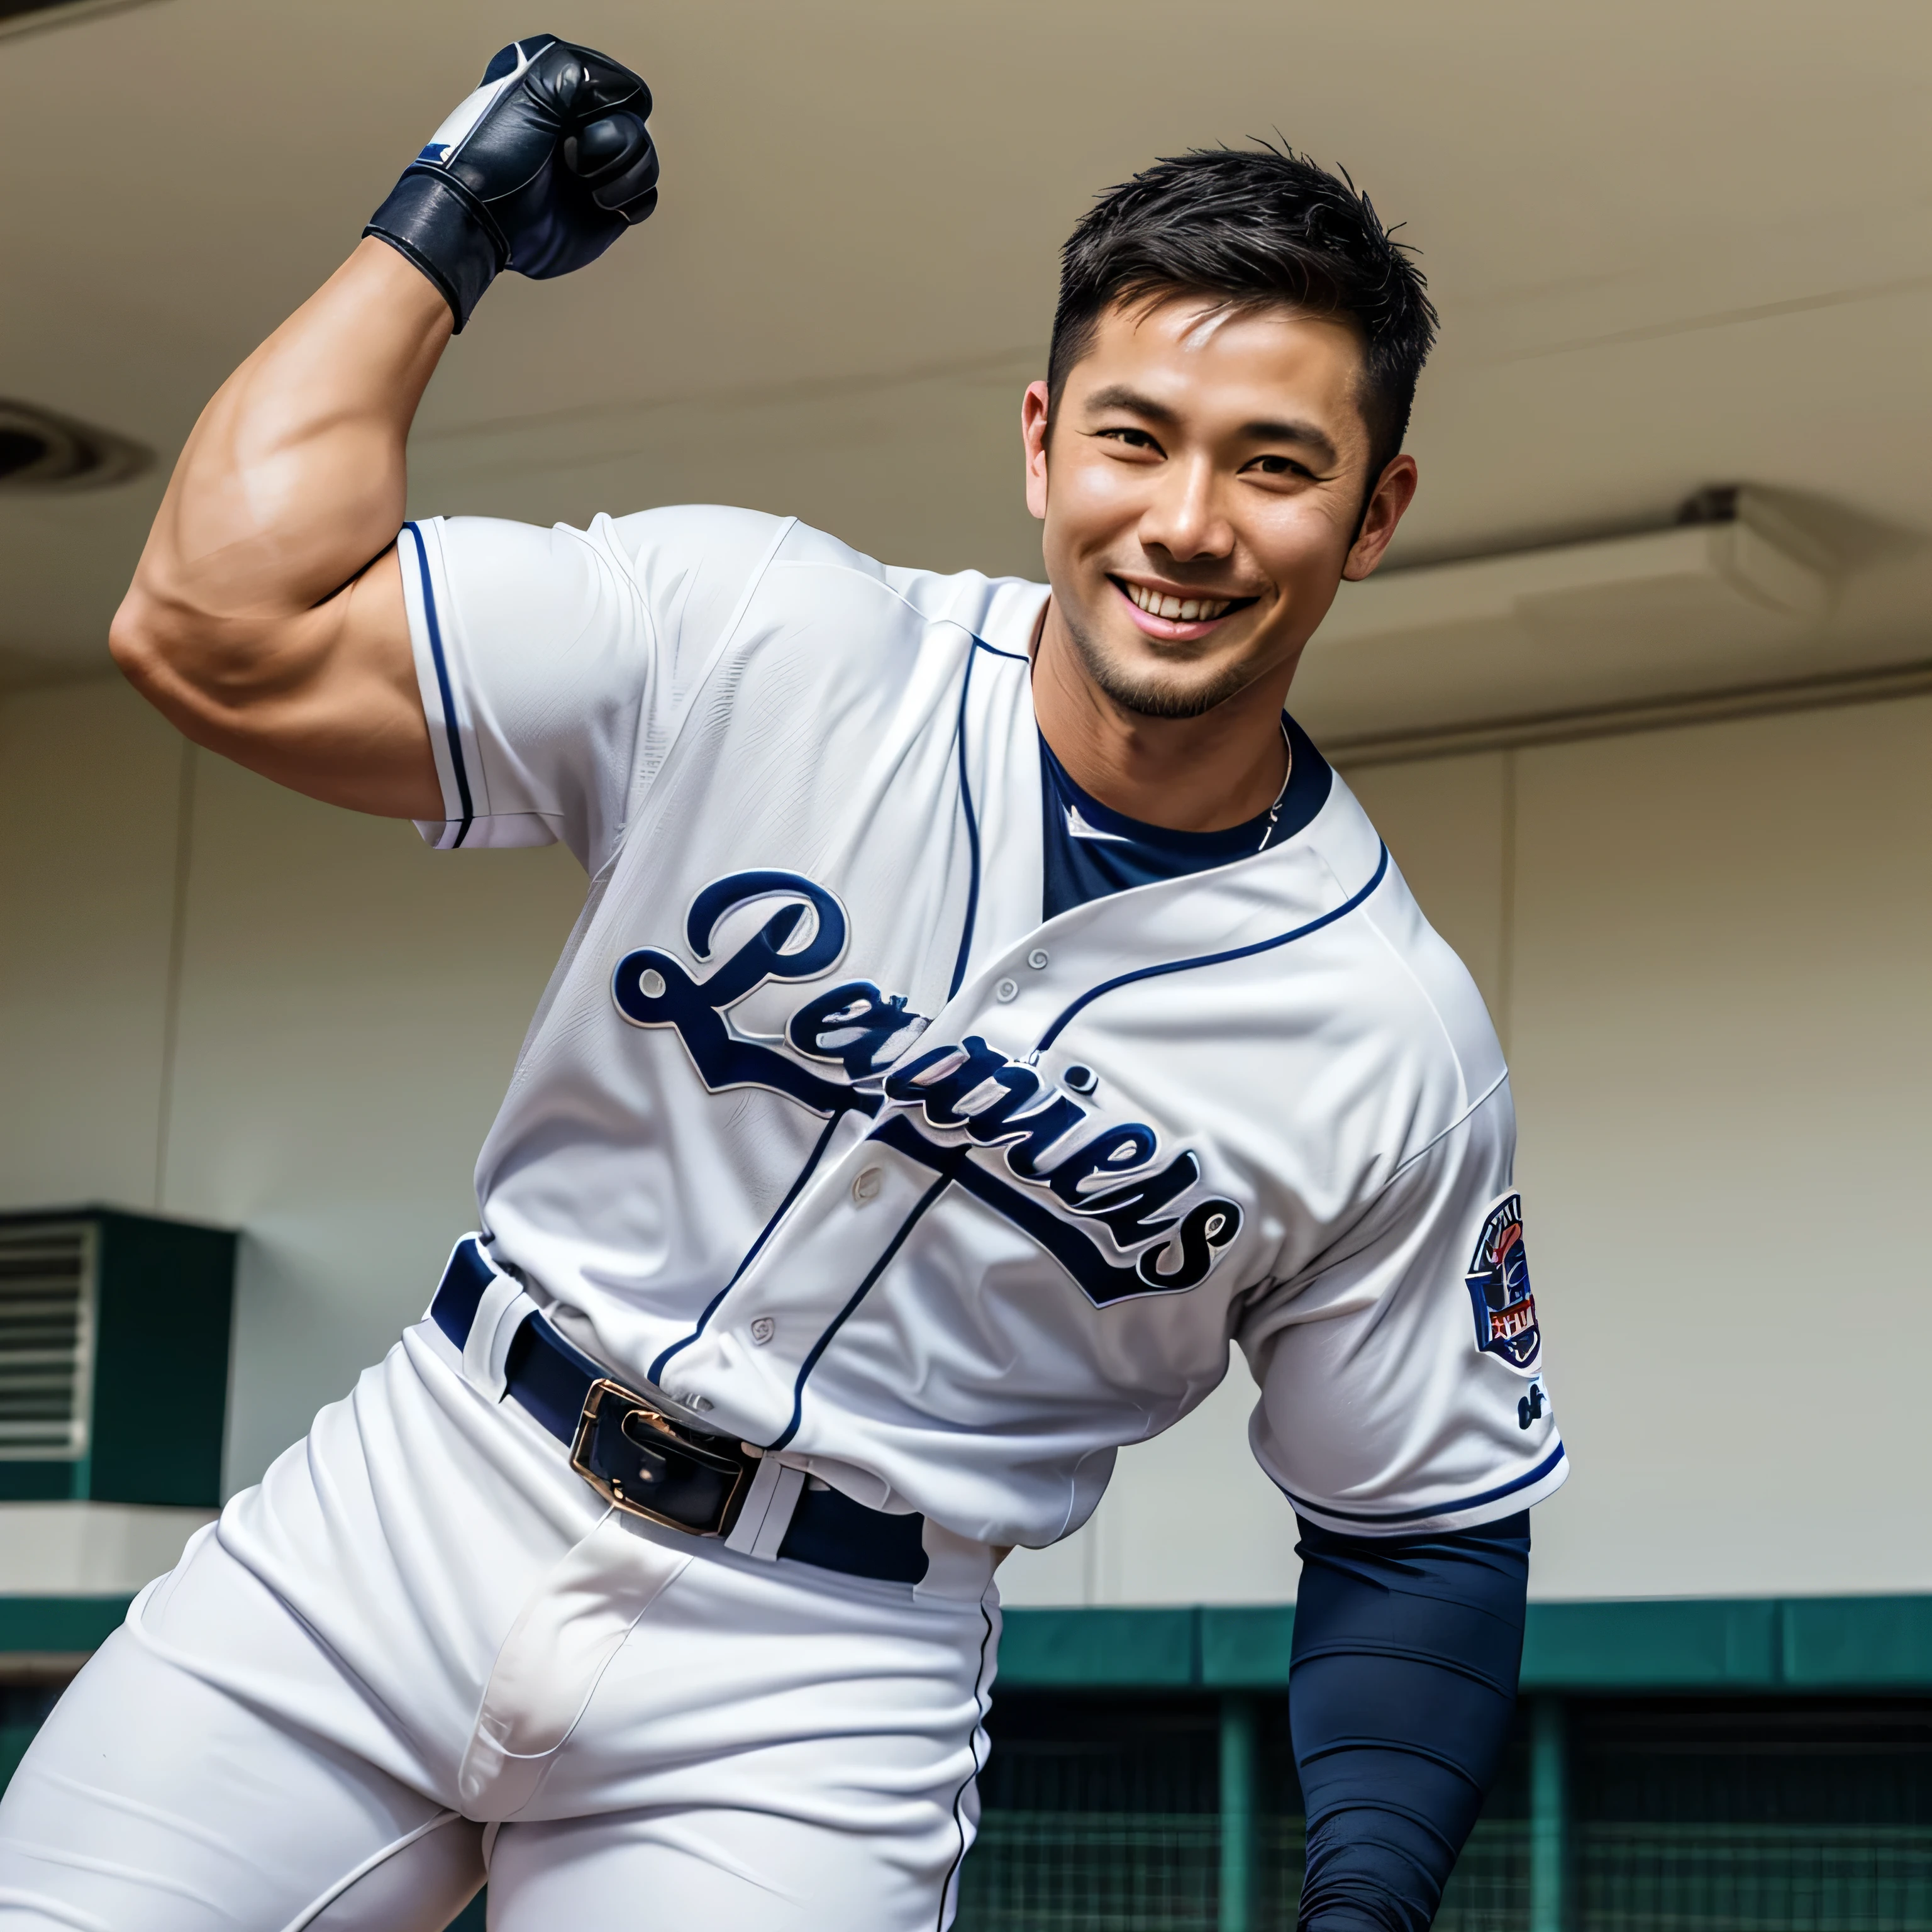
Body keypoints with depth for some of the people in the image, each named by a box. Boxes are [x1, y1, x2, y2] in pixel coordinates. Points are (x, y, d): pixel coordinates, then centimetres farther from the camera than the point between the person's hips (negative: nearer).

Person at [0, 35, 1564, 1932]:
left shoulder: (1398, 1047, -8)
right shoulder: (752, 640, -9)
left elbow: (1421, 1530, 1)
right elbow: (221, 633, -15)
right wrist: (445, 223, -11)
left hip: (807, 1701, -1)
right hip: (406, 1517, 1)